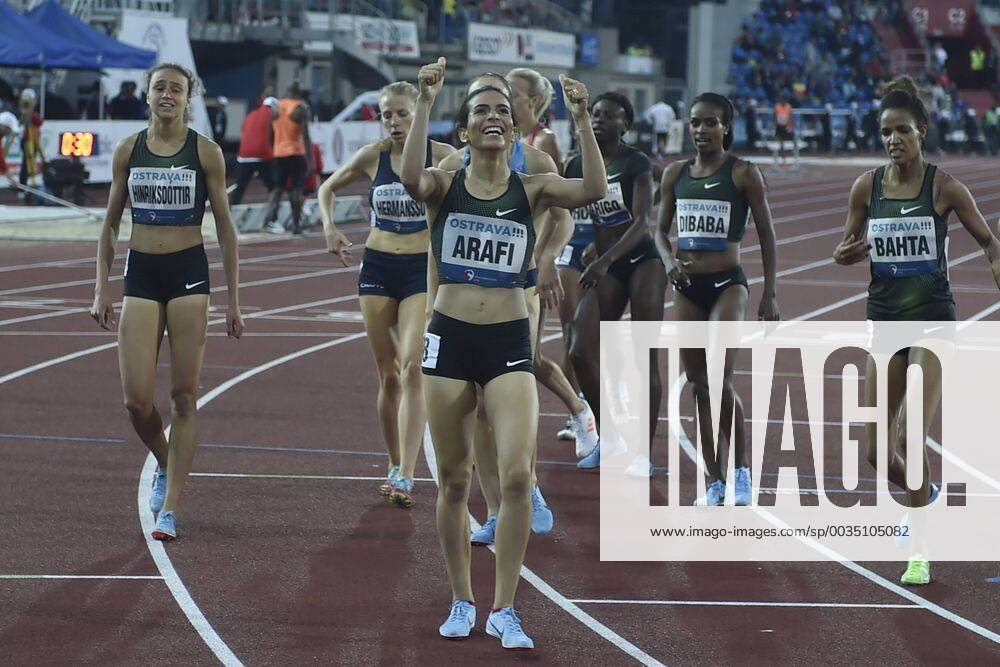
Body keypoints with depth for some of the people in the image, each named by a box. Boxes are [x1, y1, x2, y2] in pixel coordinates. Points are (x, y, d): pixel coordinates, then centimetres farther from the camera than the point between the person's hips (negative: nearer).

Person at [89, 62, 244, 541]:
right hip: (140, 273, 2)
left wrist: (233, 300, 2)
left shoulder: (205, 152, -1)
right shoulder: (128, 151, 5)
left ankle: (170, 509, 1)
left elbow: (224, 227, 4)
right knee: (136, 399, -6)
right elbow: (110, 223, 12)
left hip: (188, 273, -2)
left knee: (184, 398, -3)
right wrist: (102, 288, 4)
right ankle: (164, 466, 25)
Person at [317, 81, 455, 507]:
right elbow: (328, 187, 17)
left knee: (412, 367, -17)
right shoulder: (372, 157, 2)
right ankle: (395, 466, 22)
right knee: (388, 375, 6)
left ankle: (406, 477, -21)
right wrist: (329, 225, 0)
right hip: (378, 268, 3)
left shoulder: (442, 156, -5)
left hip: (423, 269, -3)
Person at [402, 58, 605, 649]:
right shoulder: (445, 186, 2)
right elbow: (411, 178, -22)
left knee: (517, 475, -14)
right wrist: (425, 104, -26)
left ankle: (504, 610, -3)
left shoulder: (532, 191, 4)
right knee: (455, 481, 8)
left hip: (510, 342, 0)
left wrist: (582, 121, -21)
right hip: (450, 339, 0)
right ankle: (462, 603, 24)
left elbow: (594, 191, -14)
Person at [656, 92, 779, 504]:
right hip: (687, 287, 5)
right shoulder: (675, 174, 8)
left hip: (727, 283, -5)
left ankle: (741, 470, -1)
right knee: (699, 385, 6)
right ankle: (715, 481, 12)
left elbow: (766, 234, -1)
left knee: (720, 380, -17)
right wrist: (669, 260, -8)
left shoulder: (743, 174, -4)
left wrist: (770, 295, -5)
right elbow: (661, 229, 14)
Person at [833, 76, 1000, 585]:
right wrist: (846, 253, -11)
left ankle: (919, 553, -8)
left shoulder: (944, 187, -7)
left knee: (914, 439, -17)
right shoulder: (866, 186, 1)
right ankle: (923, 494, 38)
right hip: (884, 320, 4)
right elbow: (849, 247, 12)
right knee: (879, 449, 5)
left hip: (932, 319, -4)